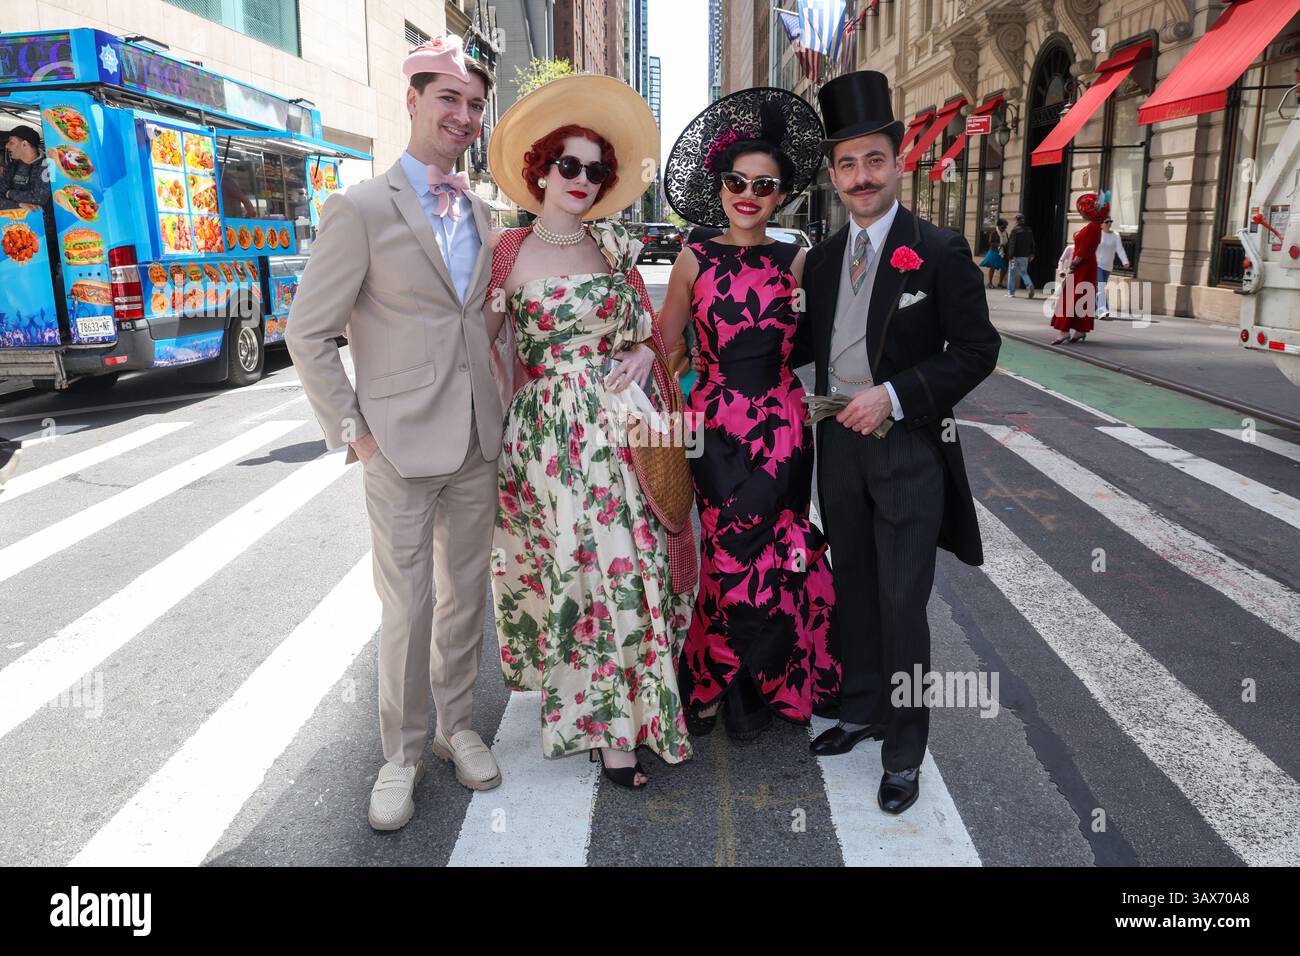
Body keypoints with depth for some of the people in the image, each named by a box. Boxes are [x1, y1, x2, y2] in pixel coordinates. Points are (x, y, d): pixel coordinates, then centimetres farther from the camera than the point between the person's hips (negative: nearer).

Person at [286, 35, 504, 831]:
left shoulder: (480, 212, 11)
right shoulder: (361, 210, -7)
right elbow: (309, 333, -7)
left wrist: (500, 409, 10)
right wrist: (352, 431, -10)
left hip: (479, 440, 5)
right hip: (402, 443, -5)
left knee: (467, 593, 14)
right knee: (406, 608, 3)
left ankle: (457, 726, 32)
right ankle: (403, 754, 22)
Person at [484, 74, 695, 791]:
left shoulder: (612, 244, 11)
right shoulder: (511, 251, 2)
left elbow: (647, 320, 17)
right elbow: (480, 336, 2)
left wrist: (644, 352, -1)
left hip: (624, 418, 3)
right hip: (553, 428, -2)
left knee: (634, 559, 3)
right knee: (581, 565, 0)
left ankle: (637, 701, 22)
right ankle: (610, 728, 13)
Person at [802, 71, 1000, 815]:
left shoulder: (940, 252, -8)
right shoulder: (822, 258, 8)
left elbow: (978, 350, -10)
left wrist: (894, 396, -18)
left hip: (908, 448, -5)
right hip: (839, 445, 5)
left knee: (902, 603, -1)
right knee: (854, 590, 15)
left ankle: (905, 748, 15)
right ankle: (863, 709, 33)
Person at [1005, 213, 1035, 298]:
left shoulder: (1015, 230, -11)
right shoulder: (1029, 230, 8)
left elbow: (1011, 244, -14)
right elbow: (1032, 243, 12)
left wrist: (1010, 256, -15)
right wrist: (1031, 254, 18)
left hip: (1016, 256, -5)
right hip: (1025, 256, 6)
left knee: (1012, 273, 4)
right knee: (1024, 272, 17)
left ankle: (1011, 293, 5)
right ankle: (1030, 285, -10)